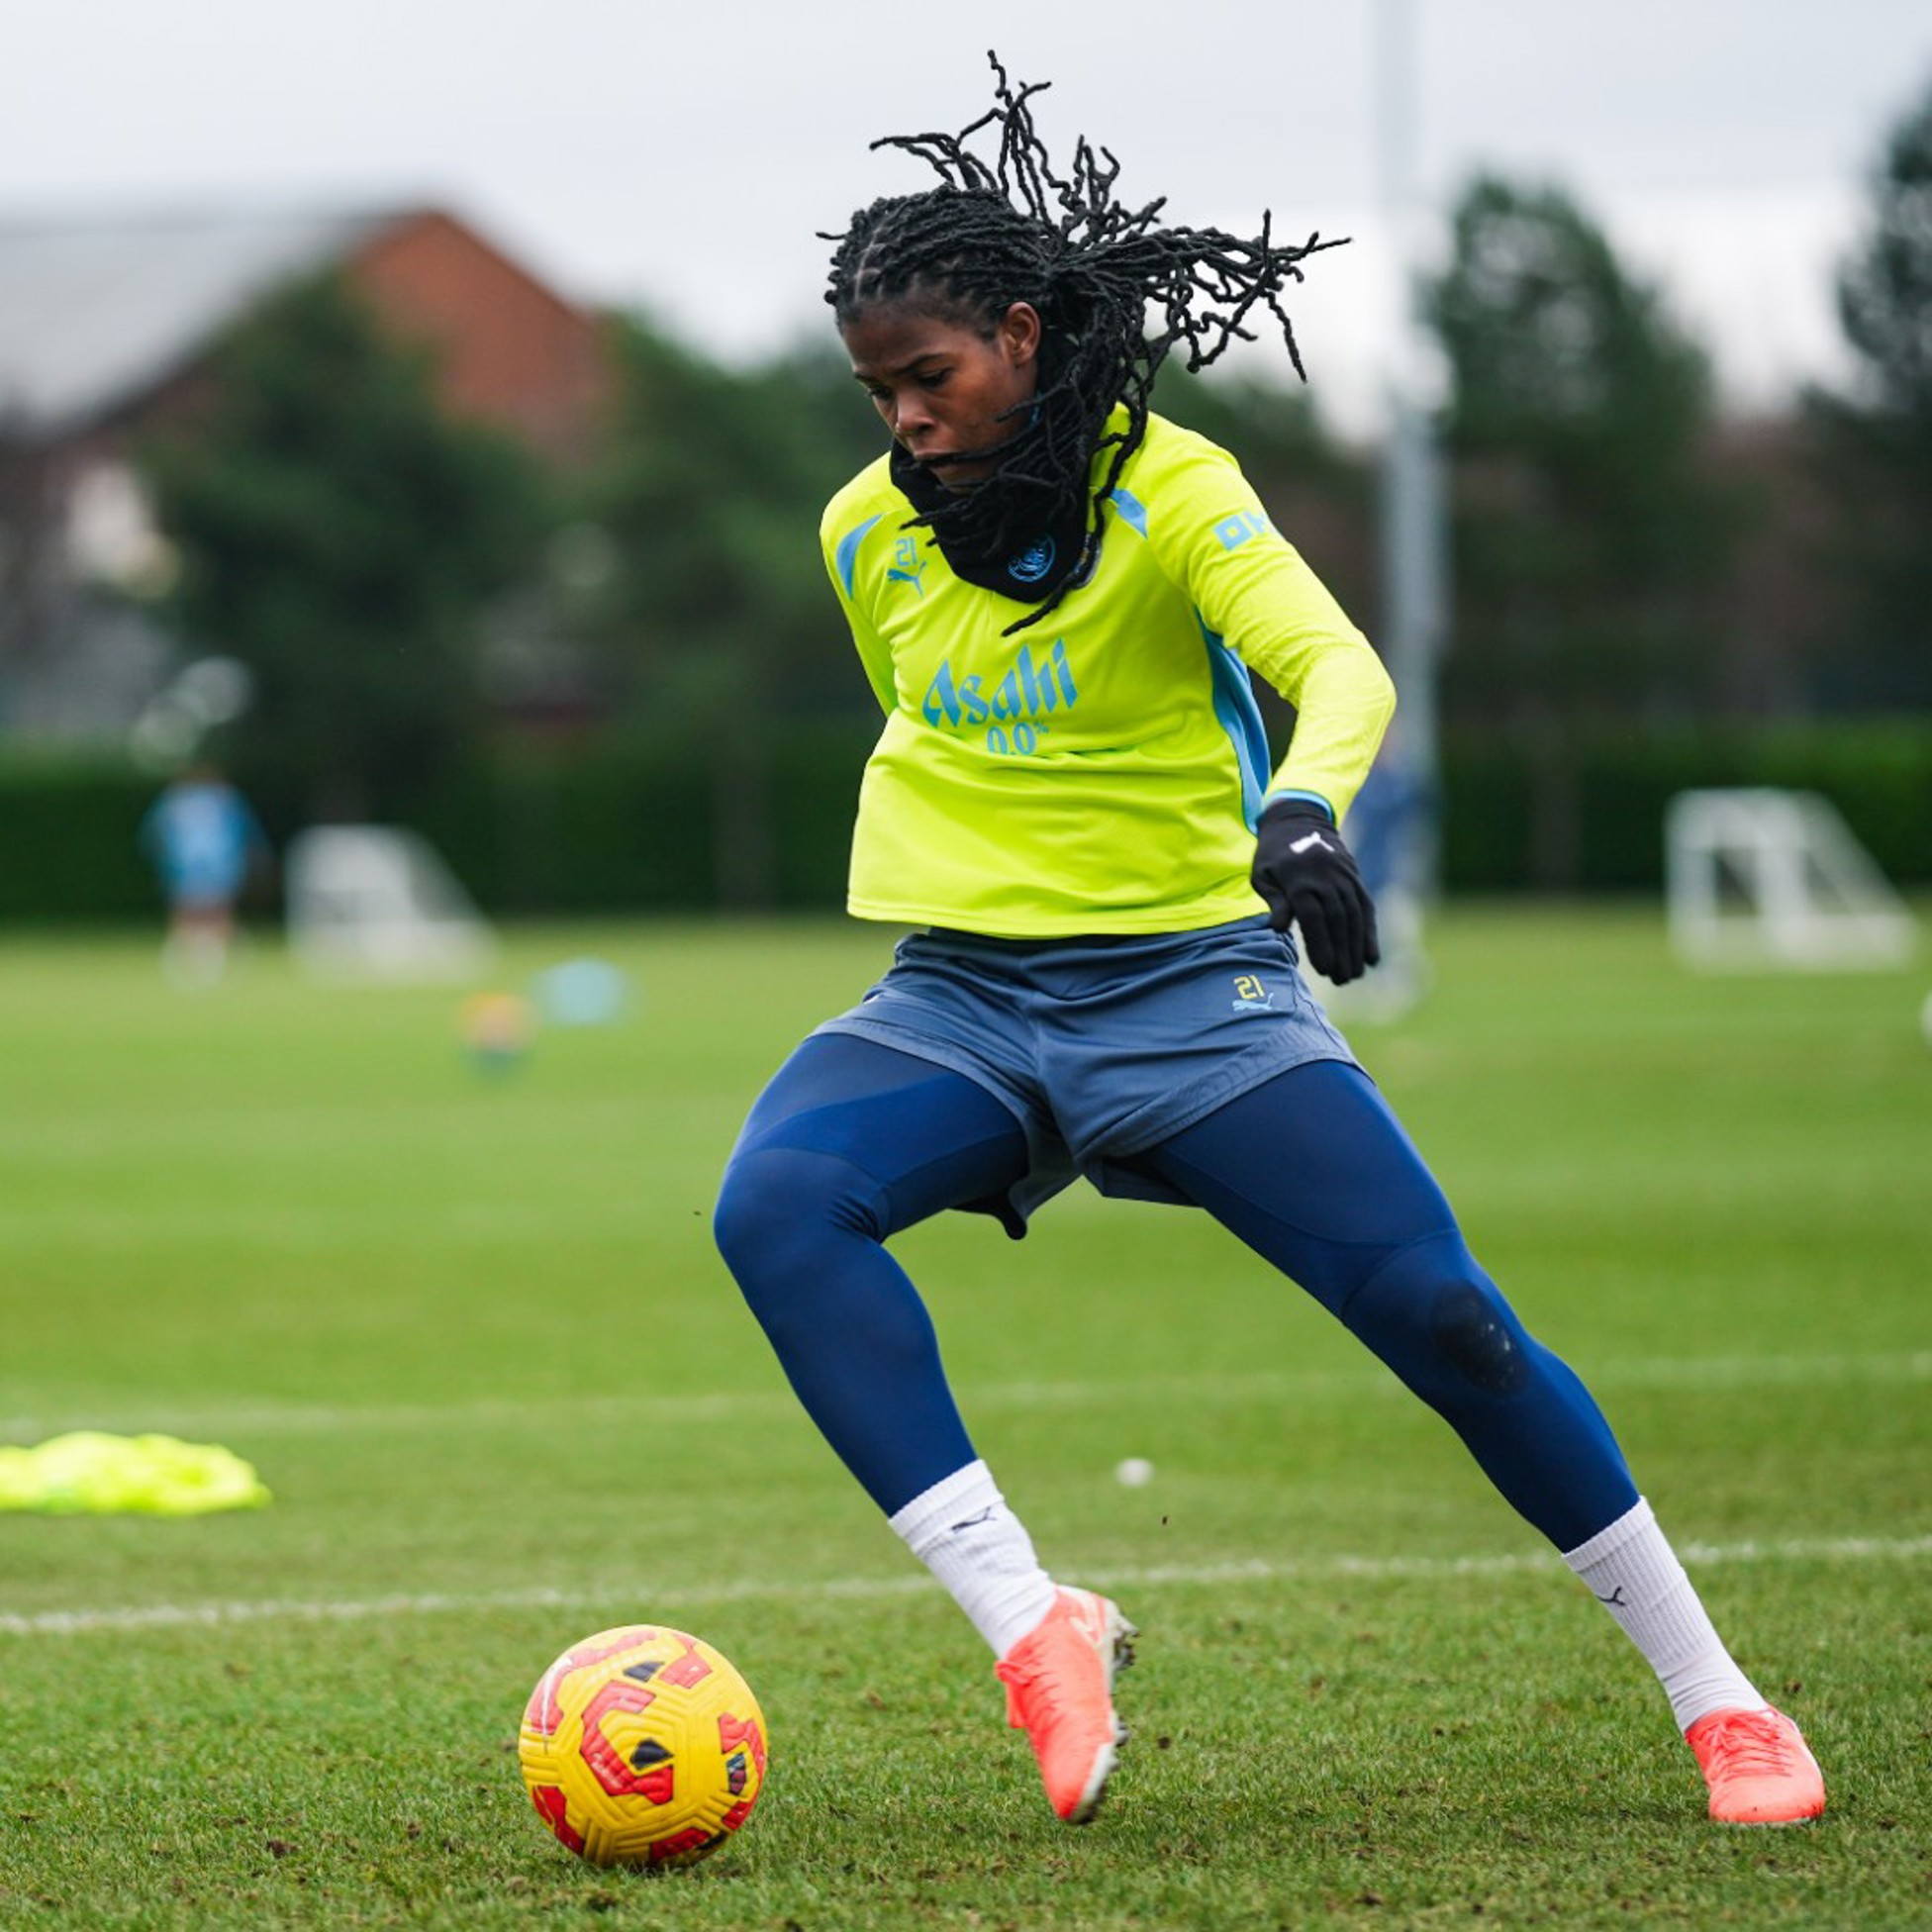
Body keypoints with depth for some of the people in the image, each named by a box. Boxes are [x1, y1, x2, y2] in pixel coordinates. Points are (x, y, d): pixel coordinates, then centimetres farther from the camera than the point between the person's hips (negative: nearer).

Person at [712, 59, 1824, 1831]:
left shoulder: (1170, 490, -11)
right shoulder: (868, 531, 4)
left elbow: (1339, 665, -28)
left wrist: (1302, 810, -53)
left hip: (1192, 985, -3)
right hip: (958, 1001, 3)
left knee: (1444, 1315, -13)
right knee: (776, 1204, -27)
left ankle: (1716, 1697, 4)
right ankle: (1032, 1633, -31)